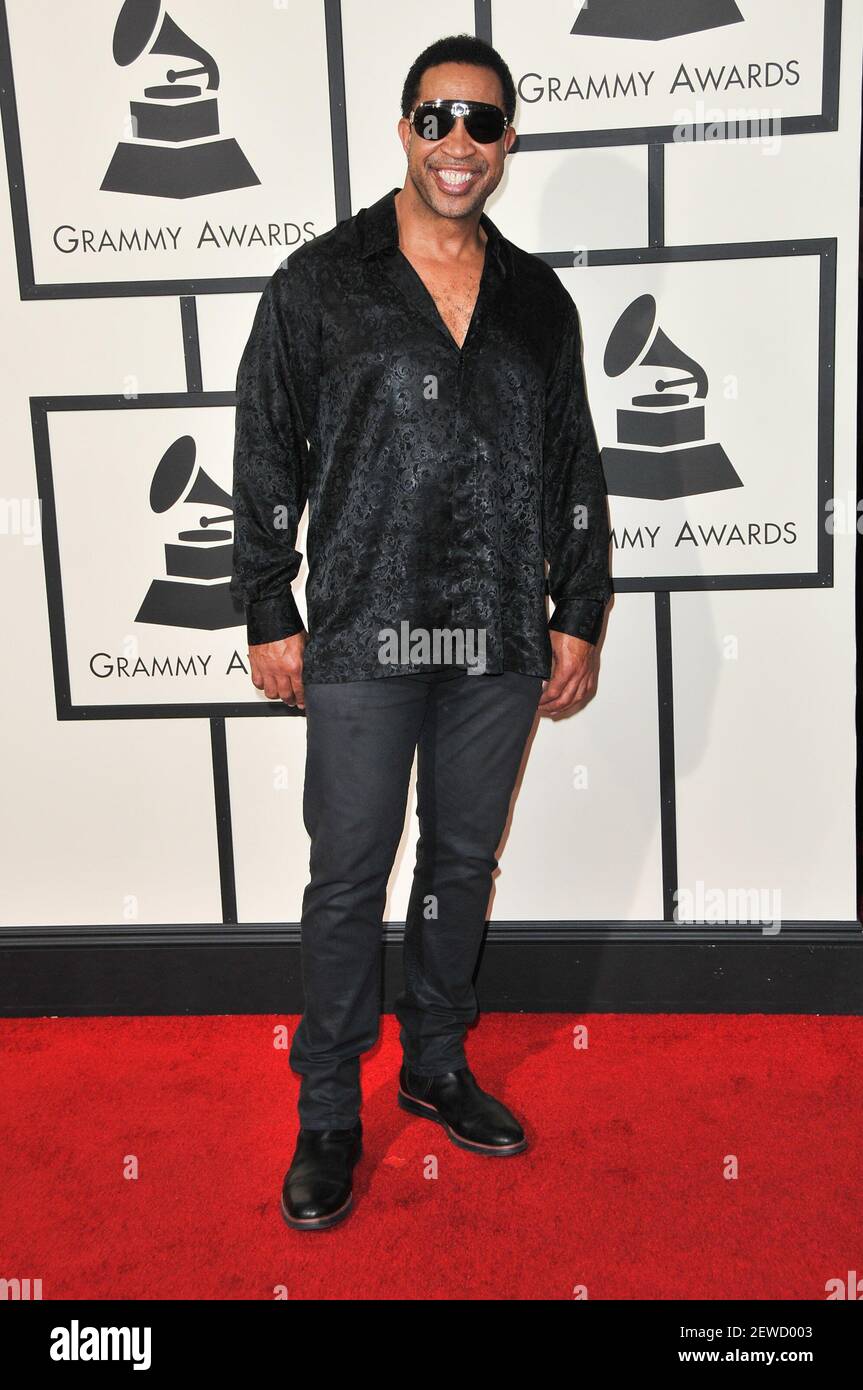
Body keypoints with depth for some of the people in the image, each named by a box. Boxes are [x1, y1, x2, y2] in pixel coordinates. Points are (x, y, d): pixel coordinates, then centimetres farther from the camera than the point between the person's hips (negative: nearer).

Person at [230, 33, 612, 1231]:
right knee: (349, 881, 2)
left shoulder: (538, 300, 9)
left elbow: (574, 470, 12)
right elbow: (267, 458, 0)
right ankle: (328, 1115, 19)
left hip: (500, 642, 4)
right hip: (362, 639, -3)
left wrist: (579, 618, 7)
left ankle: (436, 1065, 33)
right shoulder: (319, 281, 0)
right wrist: (269, 616, -2)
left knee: (465, 865, 14)